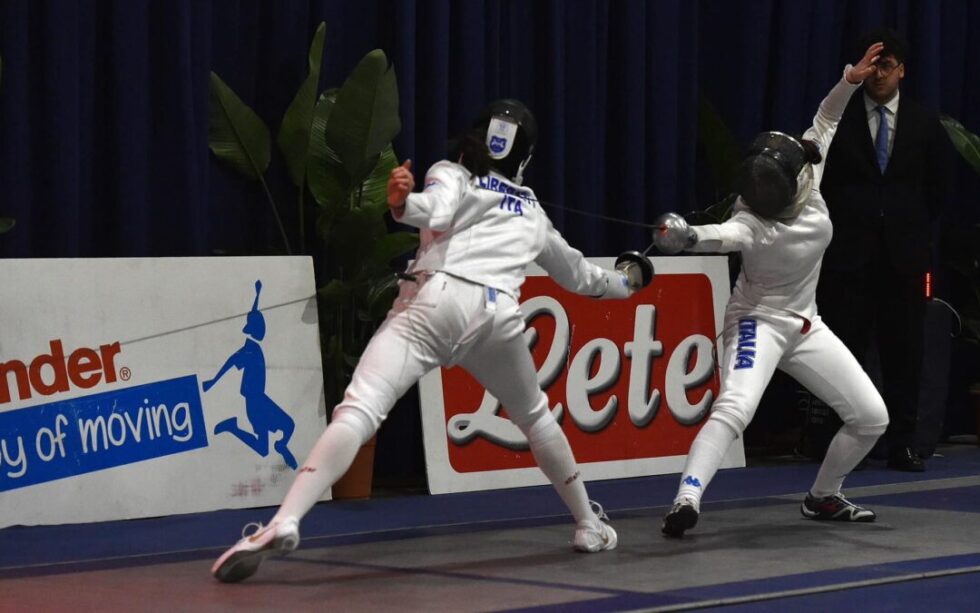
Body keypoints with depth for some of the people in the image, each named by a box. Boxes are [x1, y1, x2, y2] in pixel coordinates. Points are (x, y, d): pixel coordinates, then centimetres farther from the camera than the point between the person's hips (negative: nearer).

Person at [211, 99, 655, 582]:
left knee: (358, 411, -18)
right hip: (498, 316, 4)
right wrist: (625, 283, 71)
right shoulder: (531, 211, 34)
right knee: (534, 416, 34)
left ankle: (283, 523, -39)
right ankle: (589, 524, 45)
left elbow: (436, 210, -5)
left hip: (437, 302, -4)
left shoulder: (452, 174, 21)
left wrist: (402, 204, -26)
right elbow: (576, 274, 51)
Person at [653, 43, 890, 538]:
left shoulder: (805, 183, -14)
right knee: (734, 409, -35)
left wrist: (851, 80, -12)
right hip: (758, 323, -7)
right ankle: (686, 501, -44)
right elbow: (717, 235, -58)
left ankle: (823, 497, 29)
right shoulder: (751, 224, -33)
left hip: (804, 325, 7)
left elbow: (824, 121, 3)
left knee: (872, 418, 8)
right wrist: (683, 236, -79)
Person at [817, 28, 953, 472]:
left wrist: (914, 226, 11)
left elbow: (937, 185, 16)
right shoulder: (838, 119, 3)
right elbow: (820, 180, 8)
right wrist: (842, 223, 6)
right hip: (850, 251, -2)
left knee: (904, 352, 2)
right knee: (845, 349, -4)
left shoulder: (924, 124, 9)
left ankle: (902, 444, 6)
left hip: (904, 252, 2)